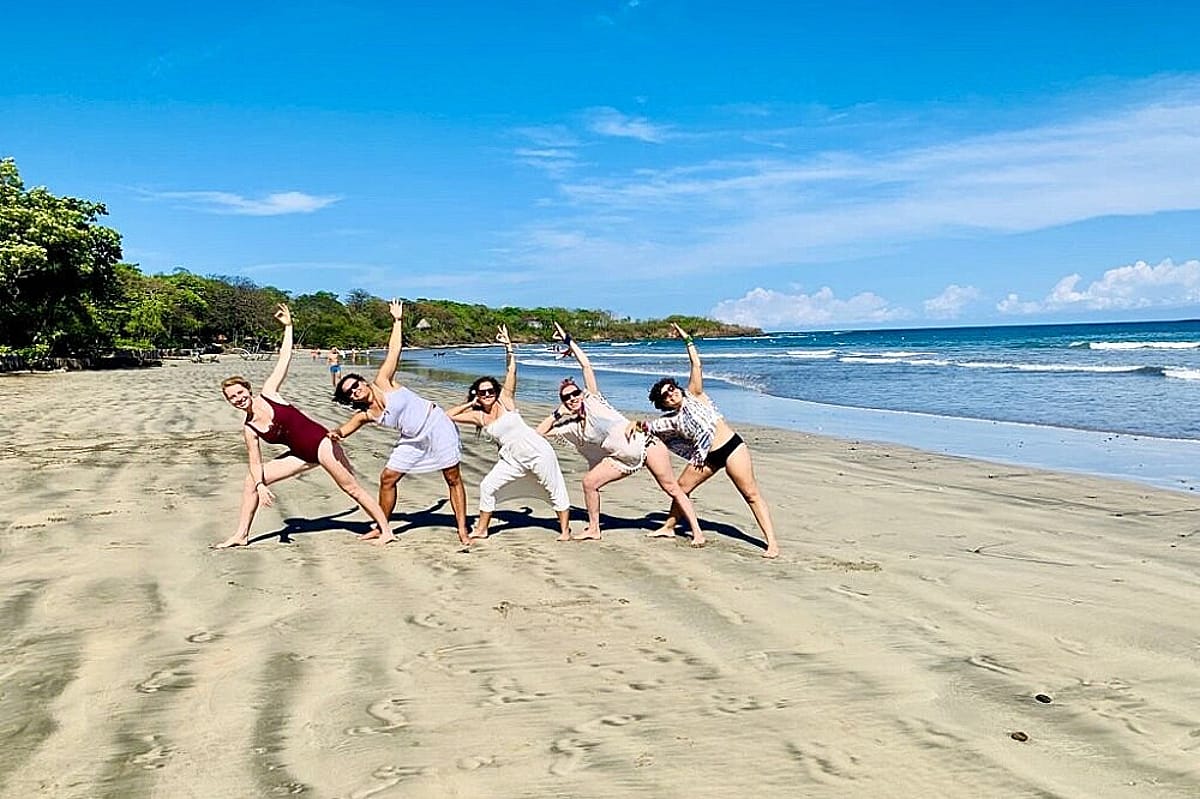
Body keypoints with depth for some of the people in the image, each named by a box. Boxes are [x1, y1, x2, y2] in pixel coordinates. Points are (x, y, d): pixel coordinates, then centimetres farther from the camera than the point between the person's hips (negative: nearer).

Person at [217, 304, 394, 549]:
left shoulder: (268, 393, -8)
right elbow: (255, 463, 1)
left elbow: (284, 359, -4)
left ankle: (385, 529, 2)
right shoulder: (249, 430, 1)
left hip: (320, 442, -5)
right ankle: (241, 535, 16)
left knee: (351, 487, -4)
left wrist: (288, 327, -4)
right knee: (251, 481, 4)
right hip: (302, 456, 5)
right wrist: (260, 485, -14)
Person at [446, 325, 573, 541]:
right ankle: (481, 530, 15)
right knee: (487, 487, 1)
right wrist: (470, 403, 2)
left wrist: (509, 348, -24)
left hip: (539, 452, -5)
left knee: (555, 490, 3)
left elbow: (511, 372, -16)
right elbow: (449, 415, 2)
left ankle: (565, 530, 18)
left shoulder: (505, 401, -7)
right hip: (513, 459, 5)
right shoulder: (478, 416, 3)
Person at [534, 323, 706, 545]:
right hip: (624, 460, 5)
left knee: (672, 489, -5)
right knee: (589, 482, -6)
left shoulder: (593, 399, -2)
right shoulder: (571, 428, 8)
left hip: (644, 444, -5)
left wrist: (569, 340, -1)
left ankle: (697, 532, -1)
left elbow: (586, 365, -4)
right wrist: (557, 413, 7)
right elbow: (539, 432, 9)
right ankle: (594, 529, 8)